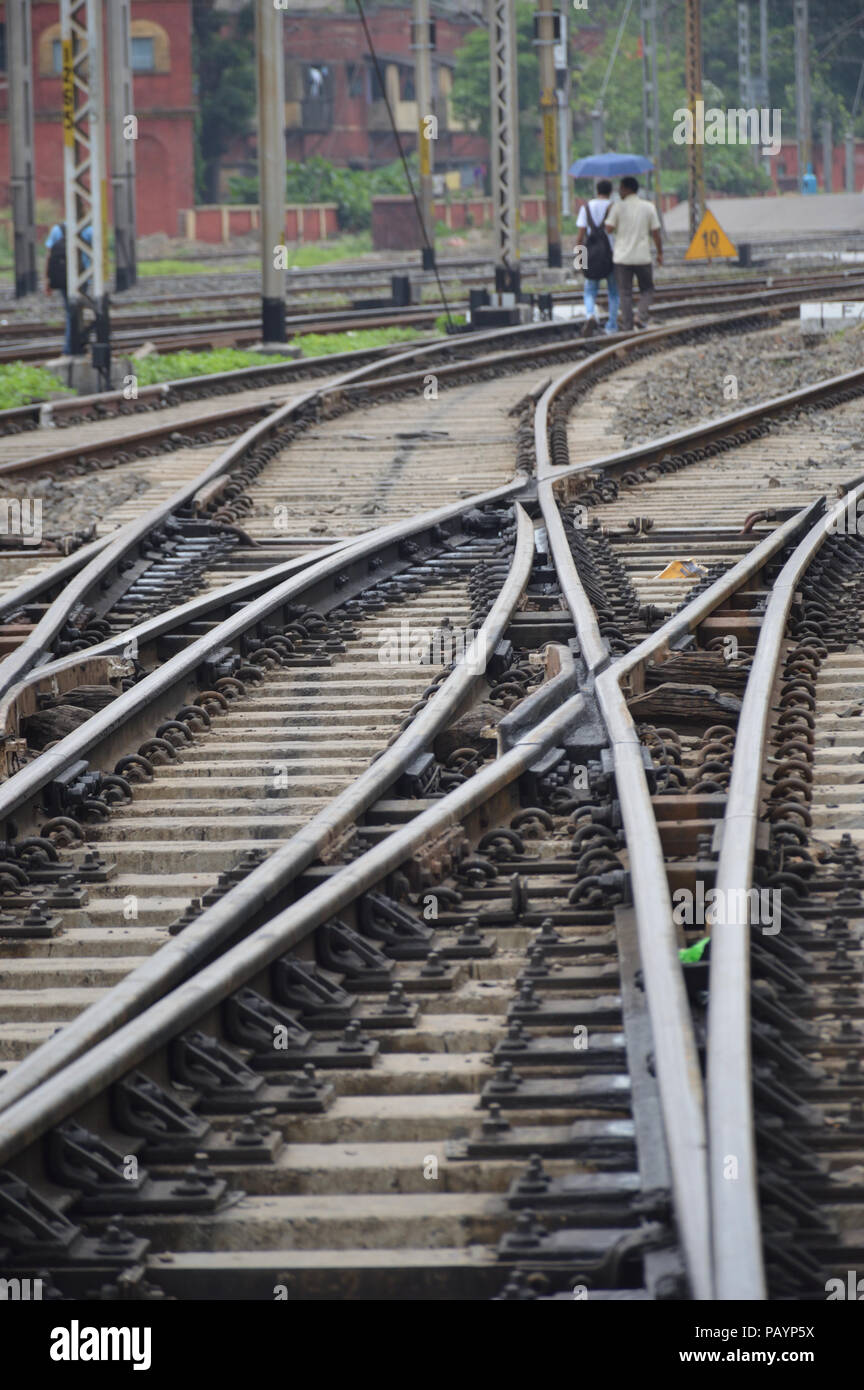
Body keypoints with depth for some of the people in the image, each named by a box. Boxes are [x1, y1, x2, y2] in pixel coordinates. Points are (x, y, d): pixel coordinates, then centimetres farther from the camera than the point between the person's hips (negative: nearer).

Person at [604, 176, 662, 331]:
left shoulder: (618, 207, -5)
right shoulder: (648, 207, 1)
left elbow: (609, 228, -9)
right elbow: (655, 233, 1)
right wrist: (660, 253, 12)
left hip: (622, 257, -1)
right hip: (642, 257, 1)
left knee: (625, 293, 5)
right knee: (647, 289, 16)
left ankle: (627, 326, 1)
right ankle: (642, 317, -5)